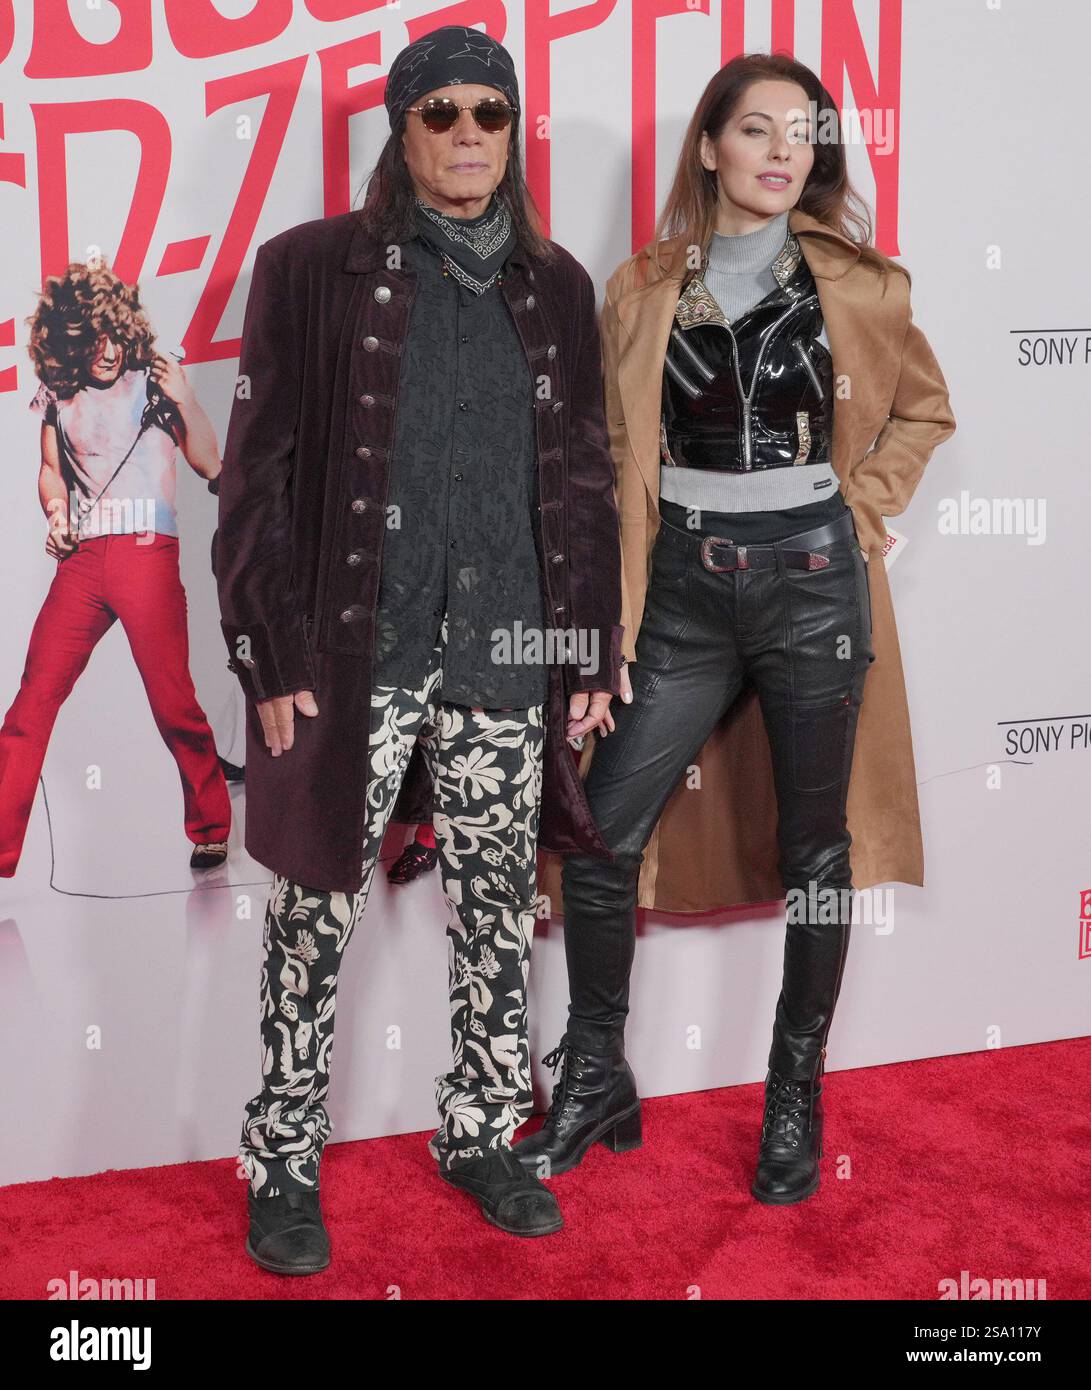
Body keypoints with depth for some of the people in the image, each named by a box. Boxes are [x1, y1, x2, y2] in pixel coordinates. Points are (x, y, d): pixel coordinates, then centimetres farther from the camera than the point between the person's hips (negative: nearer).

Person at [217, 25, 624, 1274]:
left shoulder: (554, 286, 11)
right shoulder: (314, 268, 0)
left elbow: (585, 478, 13)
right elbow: (259, 472, -2)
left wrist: (592, 652, 9)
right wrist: (272, 656, -9)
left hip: (506, 656, 3)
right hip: (354, 654, -3)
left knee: (498, 908, 10)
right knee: (317, 908, 3)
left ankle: (480, 1135, 27)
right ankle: (283, 1165, 18)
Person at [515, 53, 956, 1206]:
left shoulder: (856, 287, 3)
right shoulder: (643, 291, 5)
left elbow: (924, 409, 16)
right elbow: (615, 451, 6)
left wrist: (863, 503, 1)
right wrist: (608, 611, 0)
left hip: (813, 580, 0)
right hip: (687, 588, 1)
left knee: (813, 843, 7)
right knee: (601, 832, -5)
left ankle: (796, 1096, 22)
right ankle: (596, 1085, 14)